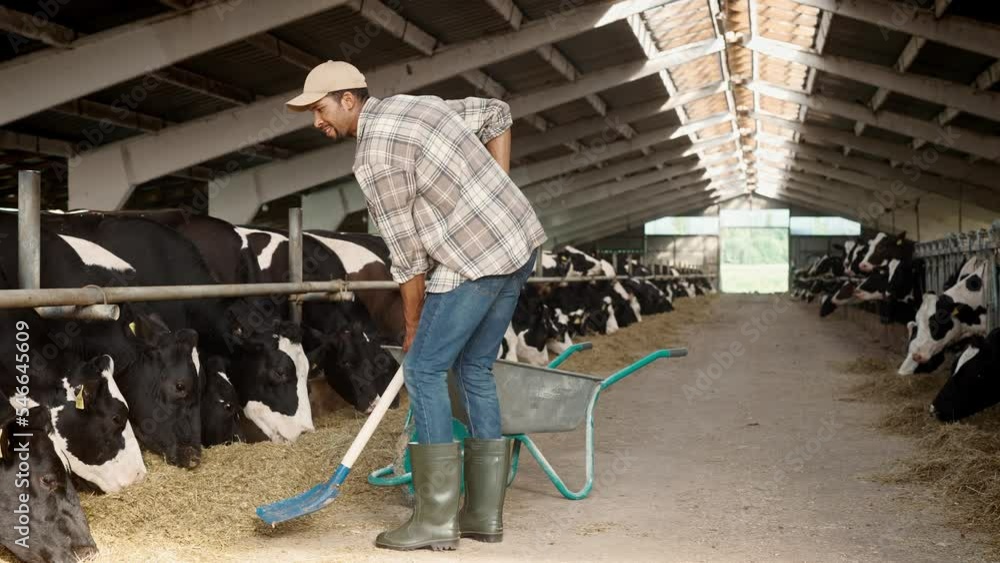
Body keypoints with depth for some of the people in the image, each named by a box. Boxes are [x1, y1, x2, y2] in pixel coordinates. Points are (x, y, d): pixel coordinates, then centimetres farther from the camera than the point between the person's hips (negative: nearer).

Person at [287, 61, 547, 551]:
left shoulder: (375, 155, -13)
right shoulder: (415, 105, 14)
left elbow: (408, 253, -11)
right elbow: (497, 115, 25)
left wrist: (413, 324, 3)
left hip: (475, 260, -9)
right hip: (520, 243, 9)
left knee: (424, 370, -2)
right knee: (474, 370, 14)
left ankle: (436, 519, 0)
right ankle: (484, 512, 17)